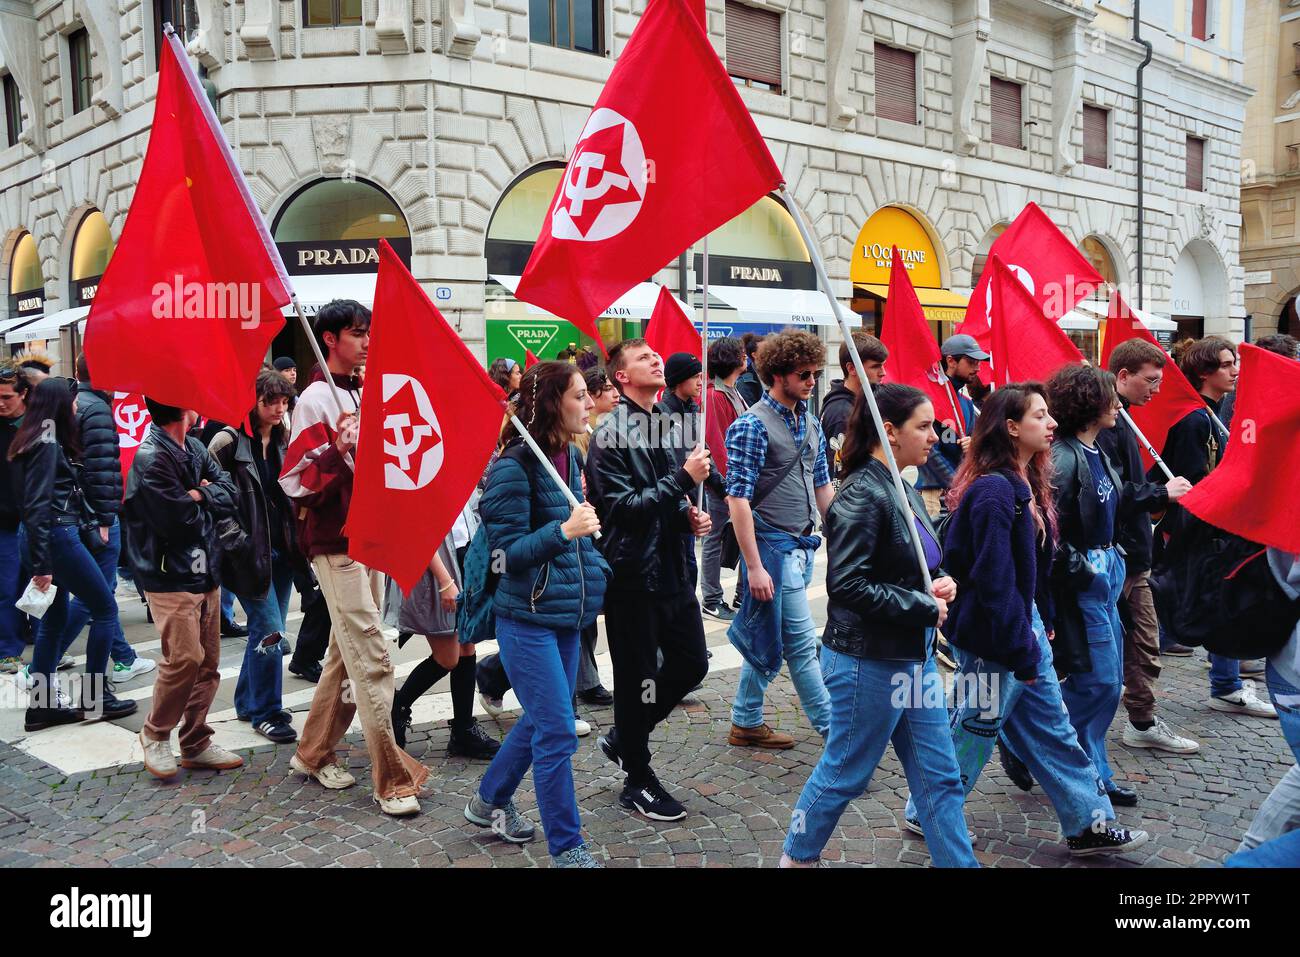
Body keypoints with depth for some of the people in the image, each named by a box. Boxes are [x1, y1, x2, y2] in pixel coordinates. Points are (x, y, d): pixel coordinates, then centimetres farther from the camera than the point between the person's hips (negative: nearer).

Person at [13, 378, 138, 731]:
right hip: (57, 535, -9)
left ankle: (42, 704, 17)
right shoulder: (47, 443, -15)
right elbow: (38, 505, -20)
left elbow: (35, 500, 13)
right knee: (105, 608, 1)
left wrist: (42, 561, 10)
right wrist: (42, 564, -22)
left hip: (46, 536, 9)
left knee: (55, 618, 13)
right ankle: (94, 695, 8)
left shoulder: (40, 440, 13)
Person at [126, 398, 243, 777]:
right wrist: (206, 501, -3)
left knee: (208, 661, 10)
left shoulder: (195, 449, 11)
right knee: (184, 657, -15)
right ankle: (155, 734, 8)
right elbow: (179, 518, -21)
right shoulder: (150, 458, -16)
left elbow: (230, 495, 5)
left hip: (205, 571, 8)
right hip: (171, 577, -8)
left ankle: (196, 744, 21)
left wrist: (198, 496, -12)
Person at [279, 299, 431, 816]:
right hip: (336, 544, -8)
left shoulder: (366, 396, 14)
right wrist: (336, 450, -29)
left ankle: (313, 753, 27)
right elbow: (294, 481, -15)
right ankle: (392, 779, -5)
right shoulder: (316, 399, -11)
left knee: (348, 653, 13)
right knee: (372, 658, -9)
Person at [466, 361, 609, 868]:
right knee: (557, 733, -5)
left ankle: (490, 801, 40)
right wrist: (564, 531, -32)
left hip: (567, 615, 9)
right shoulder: (513, 467, -18)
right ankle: (567, 848, 9)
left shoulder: (570, 456, 6)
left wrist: (595, 570, 17)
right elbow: (510, 552, -19)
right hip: (528, 618, -9)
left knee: (542, 719, 19)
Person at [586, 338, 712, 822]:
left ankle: (624, 738, 33)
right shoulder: (611, 433, -13)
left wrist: (690, 515, 6)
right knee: (637, 677, 4)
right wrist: (683, 479, -21)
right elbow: (623, 506, -21)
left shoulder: (663, 426, 13)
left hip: (673, 568, 8)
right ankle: (638, 780, 20)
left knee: (692, 663, 14)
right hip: (634, 572, -8)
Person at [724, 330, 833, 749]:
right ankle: (832, 727, 7)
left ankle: (746, 722, 26)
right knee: (802, 646, -1)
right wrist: (754, 567, -19)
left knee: (766, 639, 15)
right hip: (772, 548, -8)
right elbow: (738, 499, -16)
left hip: (801, 547, 8)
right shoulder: (753, 425, -14)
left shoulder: (811, 423, 11)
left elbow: (822, 486, 19)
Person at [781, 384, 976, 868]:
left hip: (914, 656, 8)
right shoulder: (862, 494, -19)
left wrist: (939, 585, -2)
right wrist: (925, 606, -18)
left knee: (940, 777, 13)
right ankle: (796, 857, 31)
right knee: (844, 773, 9)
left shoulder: (902, 490, 9)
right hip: (868, 661, -8)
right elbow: (847, 585, -26)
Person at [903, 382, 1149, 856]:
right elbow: (994, 579, -25)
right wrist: (1021, 651, -21)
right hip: (992, 637, -9)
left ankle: (1090, 824, 26)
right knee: (973, 729, 7)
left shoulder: (1027, 482, 7)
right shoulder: (993, 490, -23)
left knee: (1052, 728, 15)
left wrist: (1042, 622, 14)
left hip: (1024, 622, 9)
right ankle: (924, 814, 26)